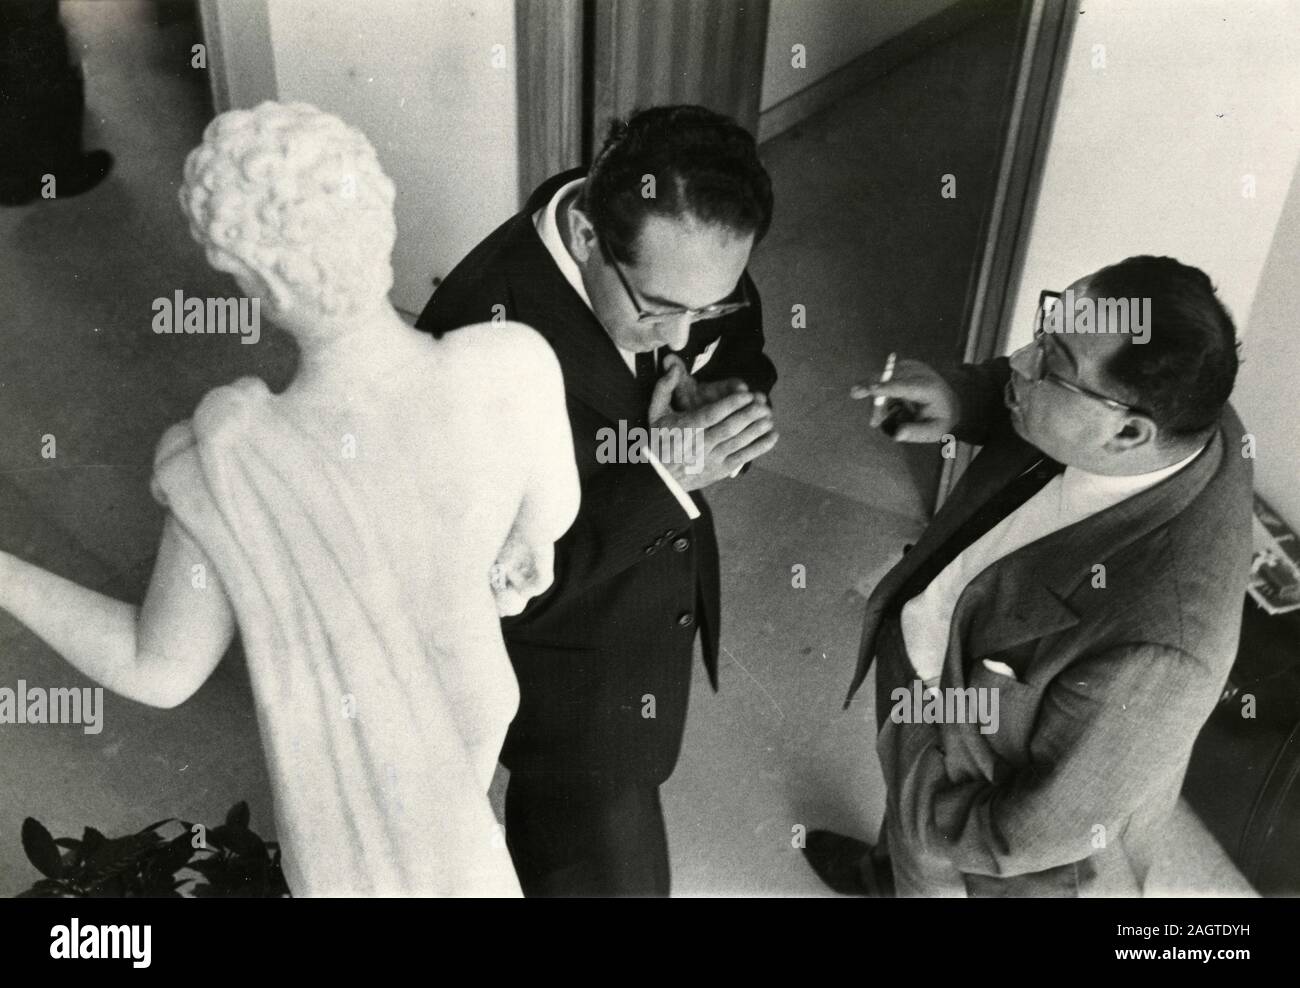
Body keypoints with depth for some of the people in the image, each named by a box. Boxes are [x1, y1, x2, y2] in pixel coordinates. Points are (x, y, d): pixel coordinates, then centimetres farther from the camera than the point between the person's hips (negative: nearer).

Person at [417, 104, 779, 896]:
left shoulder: (677, 250, -18)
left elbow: (742, 344, 3)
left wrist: (729, 396, -21)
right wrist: (658, 474, -36)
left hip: (659, 611, 7)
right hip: (565, 671, -6)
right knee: (611, 869, 14)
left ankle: (541, 856, 66)